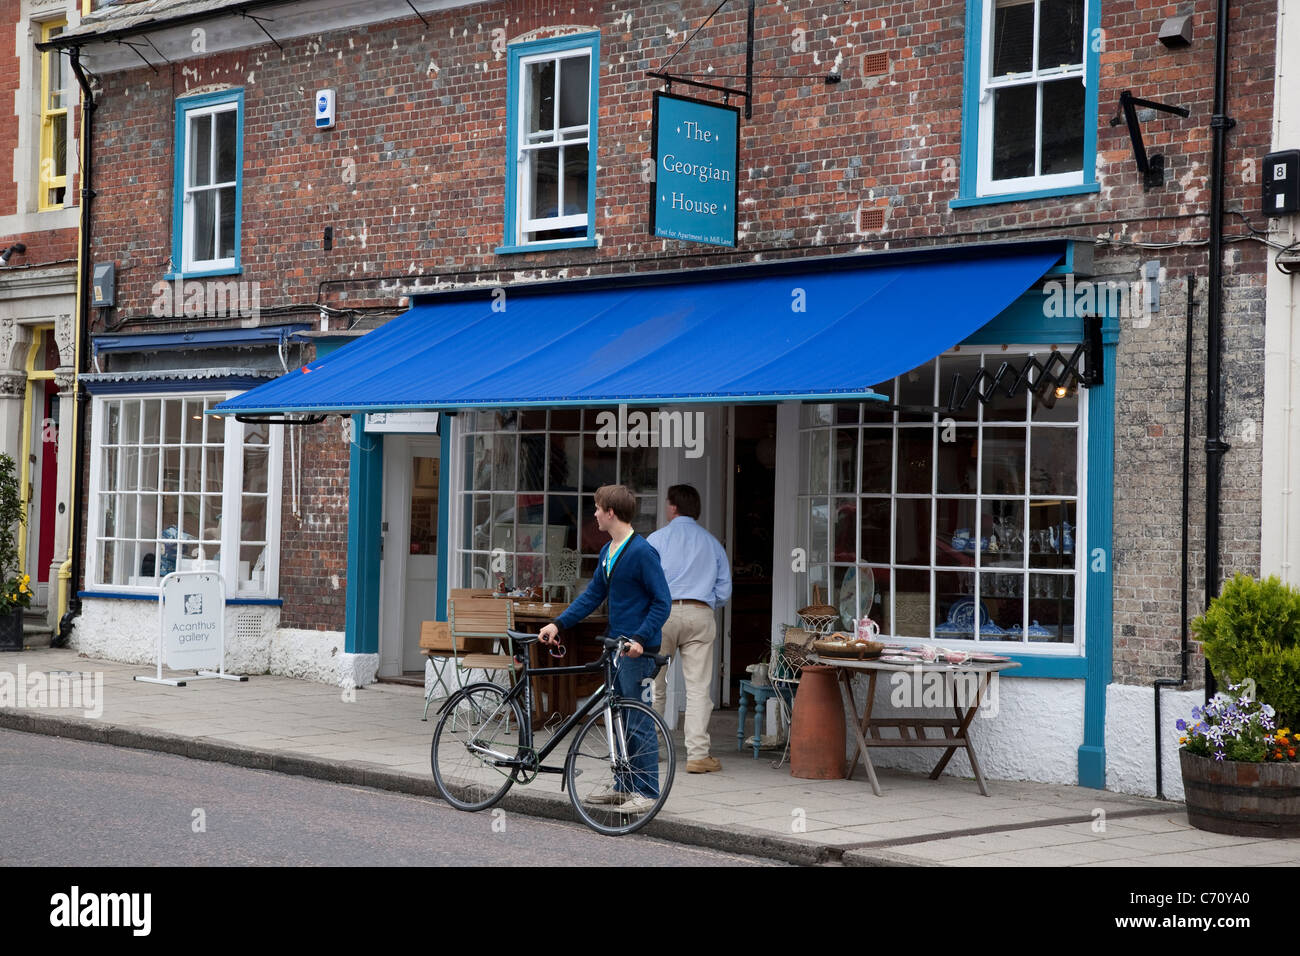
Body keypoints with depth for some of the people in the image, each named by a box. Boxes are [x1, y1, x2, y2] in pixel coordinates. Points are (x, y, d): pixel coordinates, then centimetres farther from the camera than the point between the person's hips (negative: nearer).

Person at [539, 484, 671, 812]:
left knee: (639, 721, -6)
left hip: (637, 650, -9)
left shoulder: (642, 552, -15)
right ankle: (624, 785, 22)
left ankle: (647, 791, 0)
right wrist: (558, 624, 11)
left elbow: (661, 602, -16)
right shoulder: (607, 551, 13)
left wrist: (640, 639, -24)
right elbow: (593, 595, 18)